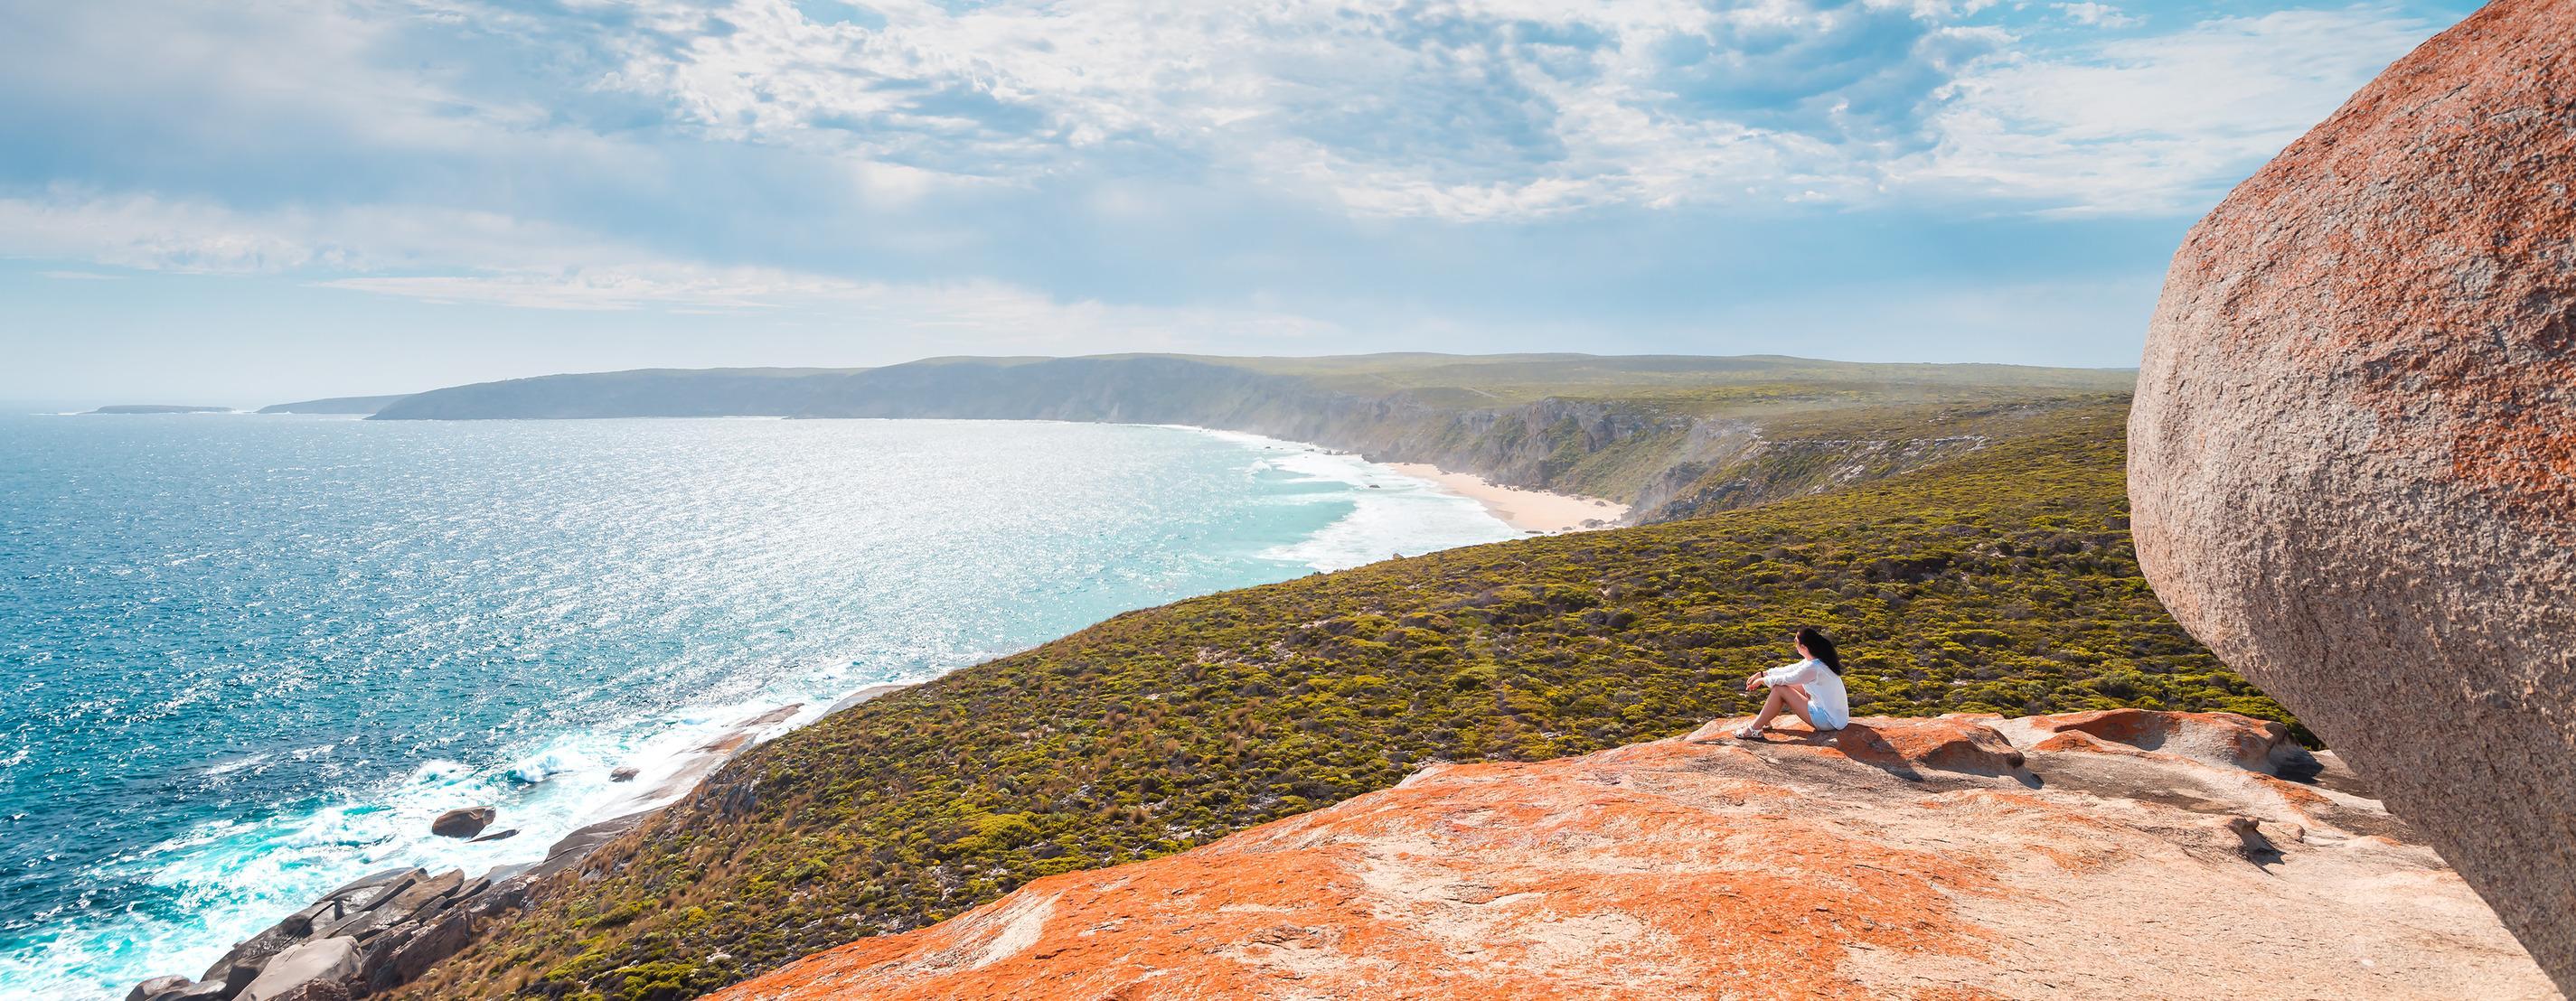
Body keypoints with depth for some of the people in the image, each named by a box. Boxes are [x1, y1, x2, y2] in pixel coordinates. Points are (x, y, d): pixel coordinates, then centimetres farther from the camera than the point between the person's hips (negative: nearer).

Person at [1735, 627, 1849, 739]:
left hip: (1830, 721, -9)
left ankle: (1754, 730, -2)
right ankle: (1763, 720, 20)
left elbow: (1787, 679, -14)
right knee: (1787, 685, 12)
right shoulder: (1816, 659, 1)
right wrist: (1762, 674, 11)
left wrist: (1762, 680, 3)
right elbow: (1790, 669, 12)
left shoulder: (1813, 667, -27)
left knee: (1780, 689, -10)